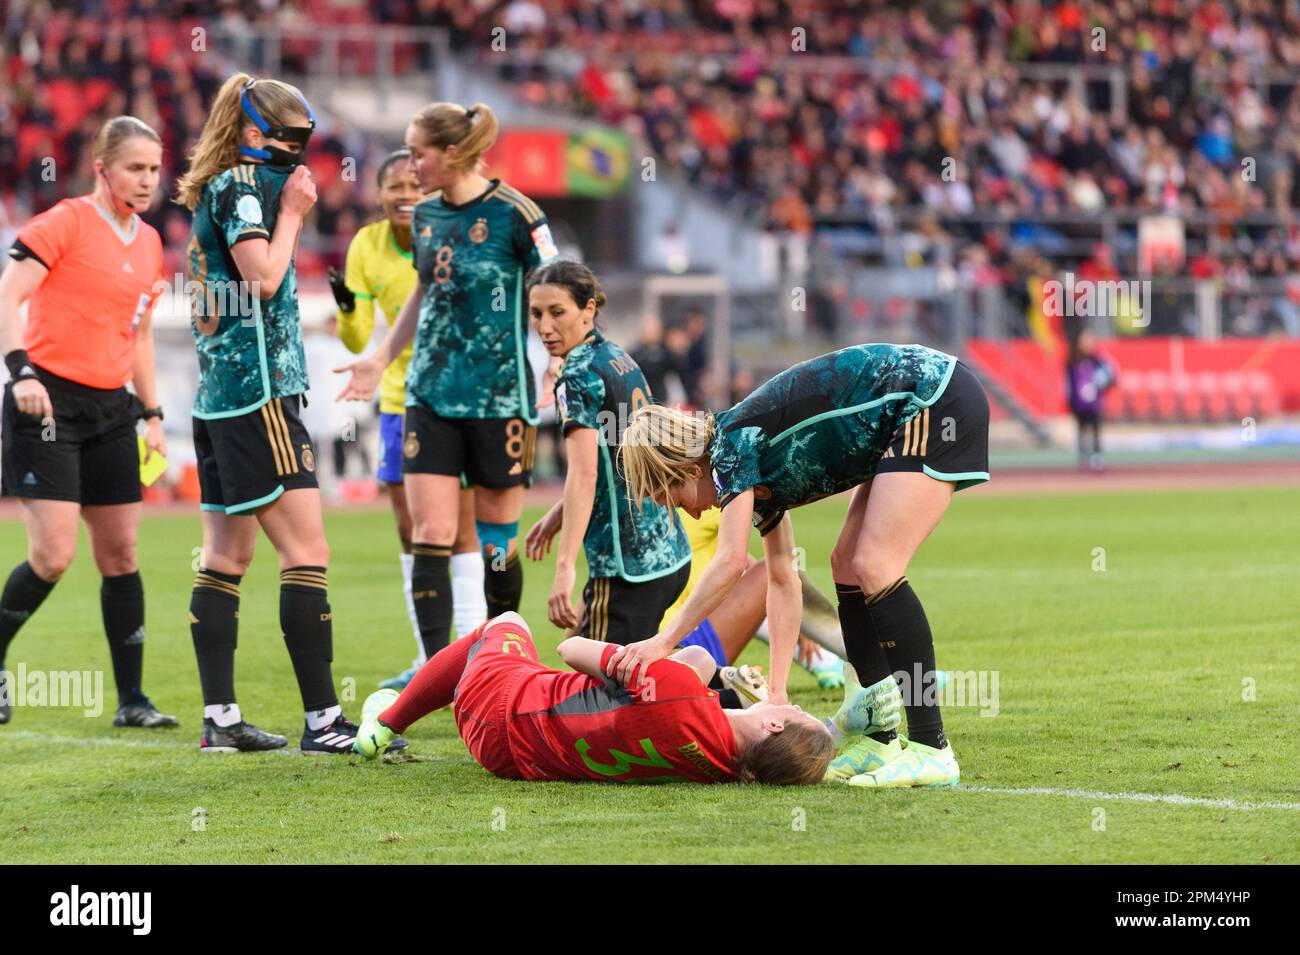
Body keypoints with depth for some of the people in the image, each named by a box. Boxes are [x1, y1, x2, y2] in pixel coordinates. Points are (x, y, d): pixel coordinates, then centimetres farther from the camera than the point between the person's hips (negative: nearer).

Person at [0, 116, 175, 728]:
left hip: (110, 408, 7)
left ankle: (131, 699, 10)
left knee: (120, 552, 5)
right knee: (53, 555, -14)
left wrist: (151, 412, 20)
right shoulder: (67, 222, -8)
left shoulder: (149, 243, 14)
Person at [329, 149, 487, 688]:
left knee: (458, 527, -8)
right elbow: (357, 341, -2)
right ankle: (429, 660, 15)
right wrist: (347, 309, -22)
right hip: (399, 397, 4)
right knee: (410, 532, 7)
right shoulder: (367, 246, -3)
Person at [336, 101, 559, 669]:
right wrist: (379, 360, 22)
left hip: (500, 397, -5)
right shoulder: (425, 217, 9)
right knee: (430, 535, -5)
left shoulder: (512, 213, -10)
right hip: (430, 394, 5)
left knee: (497, 541, 4)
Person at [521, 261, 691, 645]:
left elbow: (584, 474, -24)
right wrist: (558, 515, 24)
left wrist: (565, 567, -31)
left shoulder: (579, 375, -13)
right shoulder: (618, 358, 13)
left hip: (628, 567, -9)